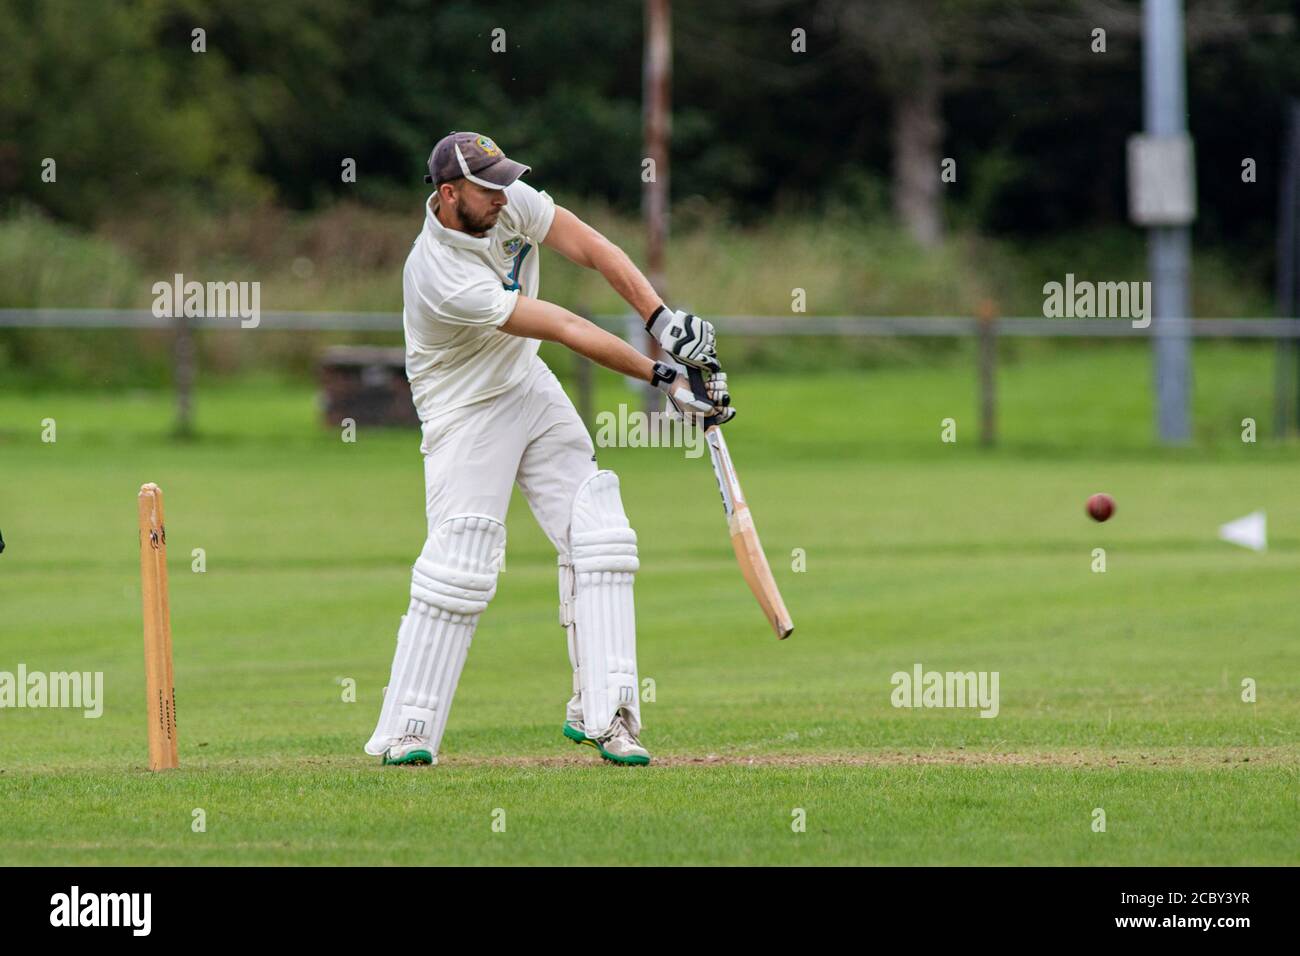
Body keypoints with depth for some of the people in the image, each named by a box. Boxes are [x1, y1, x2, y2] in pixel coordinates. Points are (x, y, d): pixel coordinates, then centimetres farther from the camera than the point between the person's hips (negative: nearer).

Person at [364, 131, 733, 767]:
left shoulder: (508, 203, -12)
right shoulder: (440, 277, -31)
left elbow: (591, 249, -11)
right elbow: (568, 330, -28)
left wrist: (664, 319, -26)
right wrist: (662, 377, -25)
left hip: (530, 388, 7)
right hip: (466, 412, -7)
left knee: (599, 538, -3)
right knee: (460, 566, -14)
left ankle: (601, 711, -2)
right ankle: (405, 732, -5)